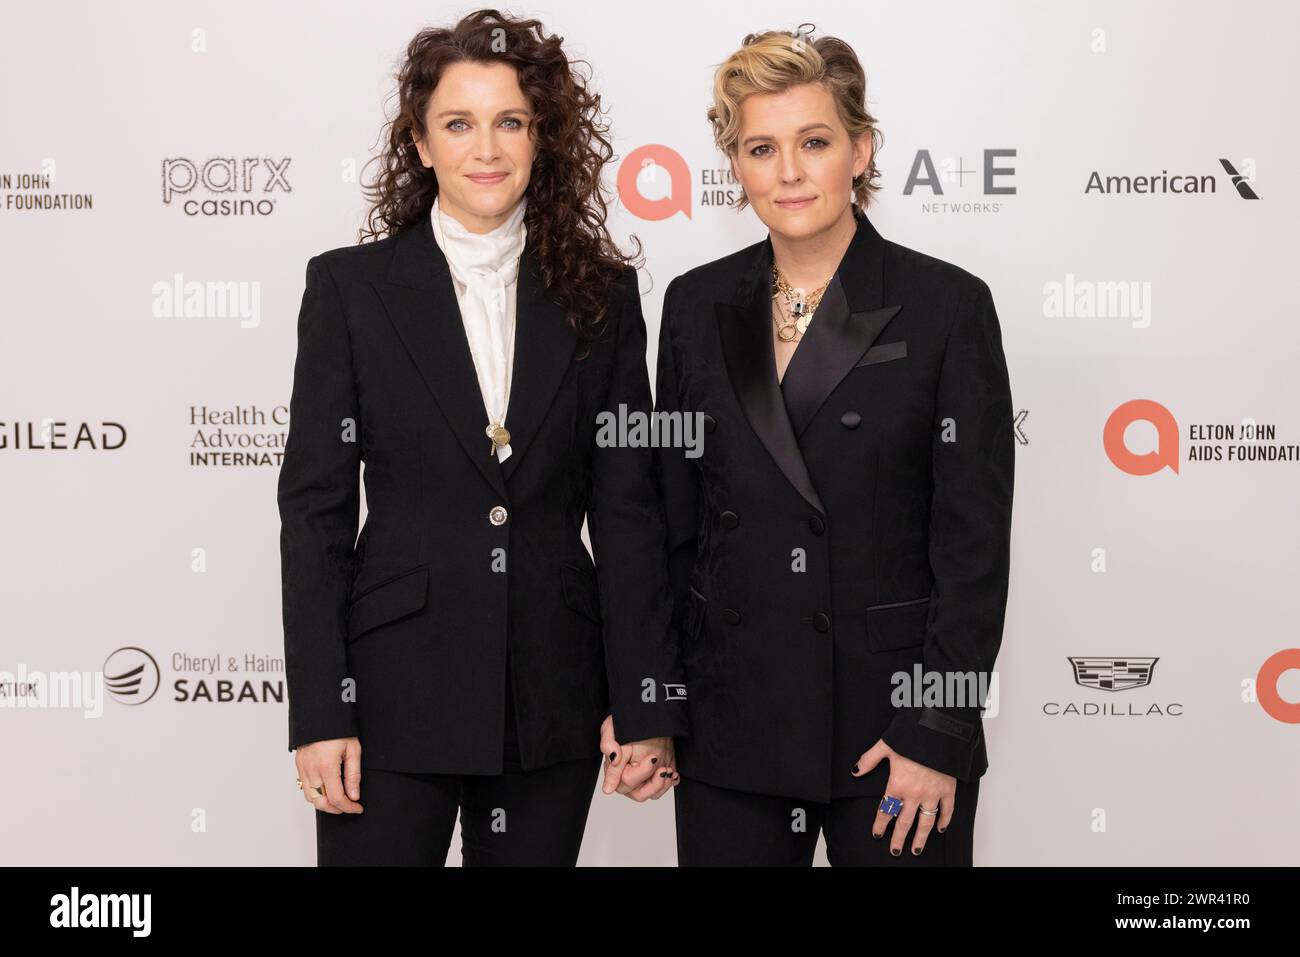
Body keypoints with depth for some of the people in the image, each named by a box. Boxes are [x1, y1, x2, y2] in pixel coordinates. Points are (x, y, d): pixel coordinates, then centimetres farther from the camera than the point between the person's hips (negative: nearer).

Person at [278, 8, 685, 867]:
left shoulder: (601, 295, 4)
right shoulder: (350, 286, -1)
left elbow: (626, 507, 3)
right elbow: (316, 506, -2)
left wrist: (645, 702, -1)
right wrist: (319, 712, -7)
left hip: (552, 695, 2)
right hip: (397, 691, -2)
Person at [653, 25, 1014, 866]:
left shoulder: (948, 304, -5)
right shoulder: (698, 304, 5)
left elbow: (975, 539, -7)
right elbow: (672, 520, 9)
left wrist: (938, 732, -10)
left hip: (892, 705, -3)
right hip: (730, 722, 3)